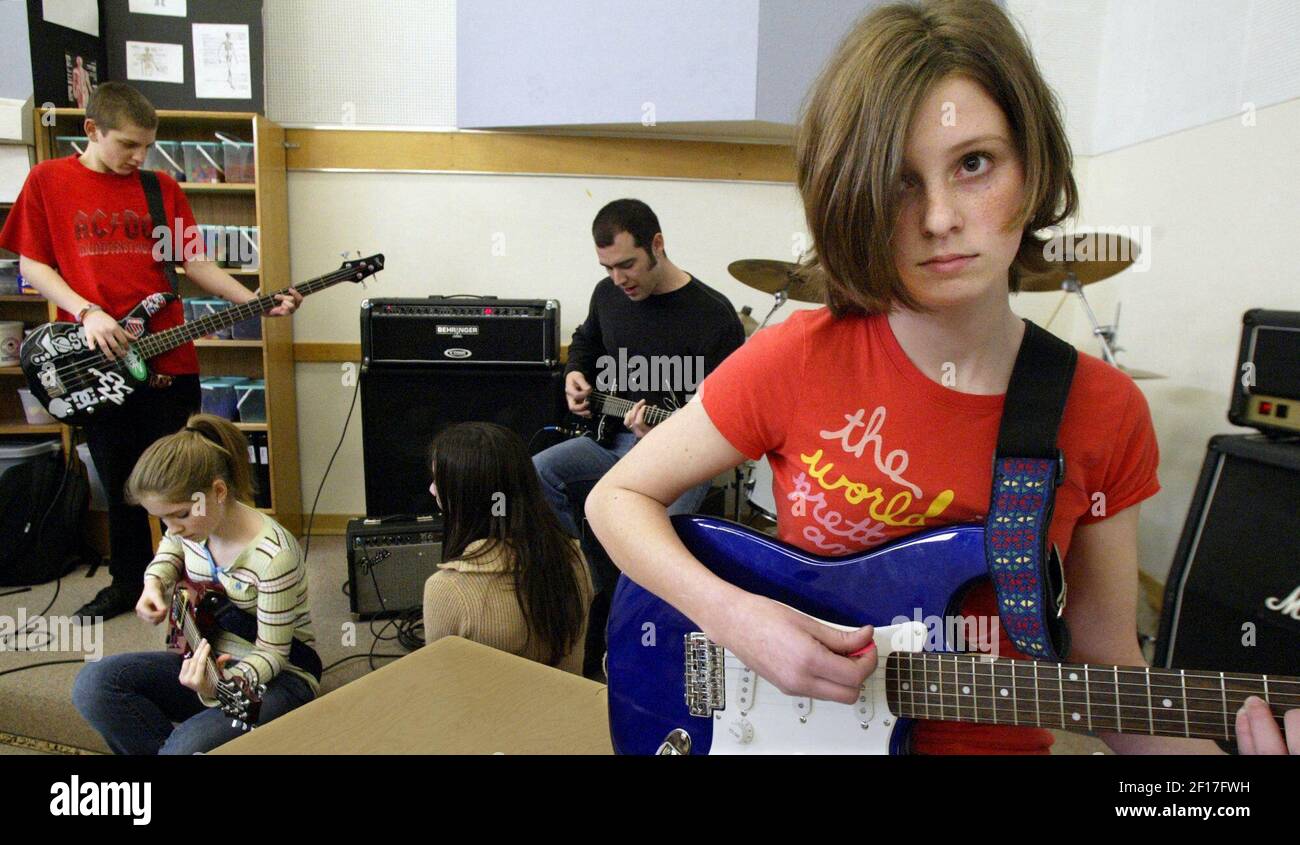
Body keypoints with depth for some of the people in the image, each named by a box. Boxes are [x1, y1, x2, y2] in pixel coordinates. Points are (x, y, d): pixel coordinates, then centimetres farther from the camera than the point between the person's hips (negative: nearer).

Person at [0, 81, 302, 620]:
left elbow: (194, 263, 6)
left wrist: (259, 302, -7)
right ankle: (129, 582, 31)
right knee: (120, 484, 12)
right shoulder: (48, 181, 3)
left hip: (167, 362, 0)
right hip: (97, 365, 0)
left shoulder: (163, 188, 6)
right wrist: (87, 313, -13)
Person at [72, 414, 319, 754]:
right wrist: (154, 582, 0)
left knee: (188, 745, -33)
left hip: (280, 675, -7)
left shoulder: (273, 555, -28)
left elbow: (271, 653, -20)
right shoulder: (190, 523, -6)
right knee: (93, 683, -14)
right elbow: (171, 549, 22)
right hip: (210, 661, 7)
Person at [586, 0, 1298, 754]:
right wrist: (734, 618, -21)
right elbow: (617, 499, -7)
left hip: (999, 737, 2)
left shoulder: (1105, 412, -7)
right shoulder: (799, 360, -16)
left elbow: (1103, 660, 1)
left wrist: (1210, 746, -16)